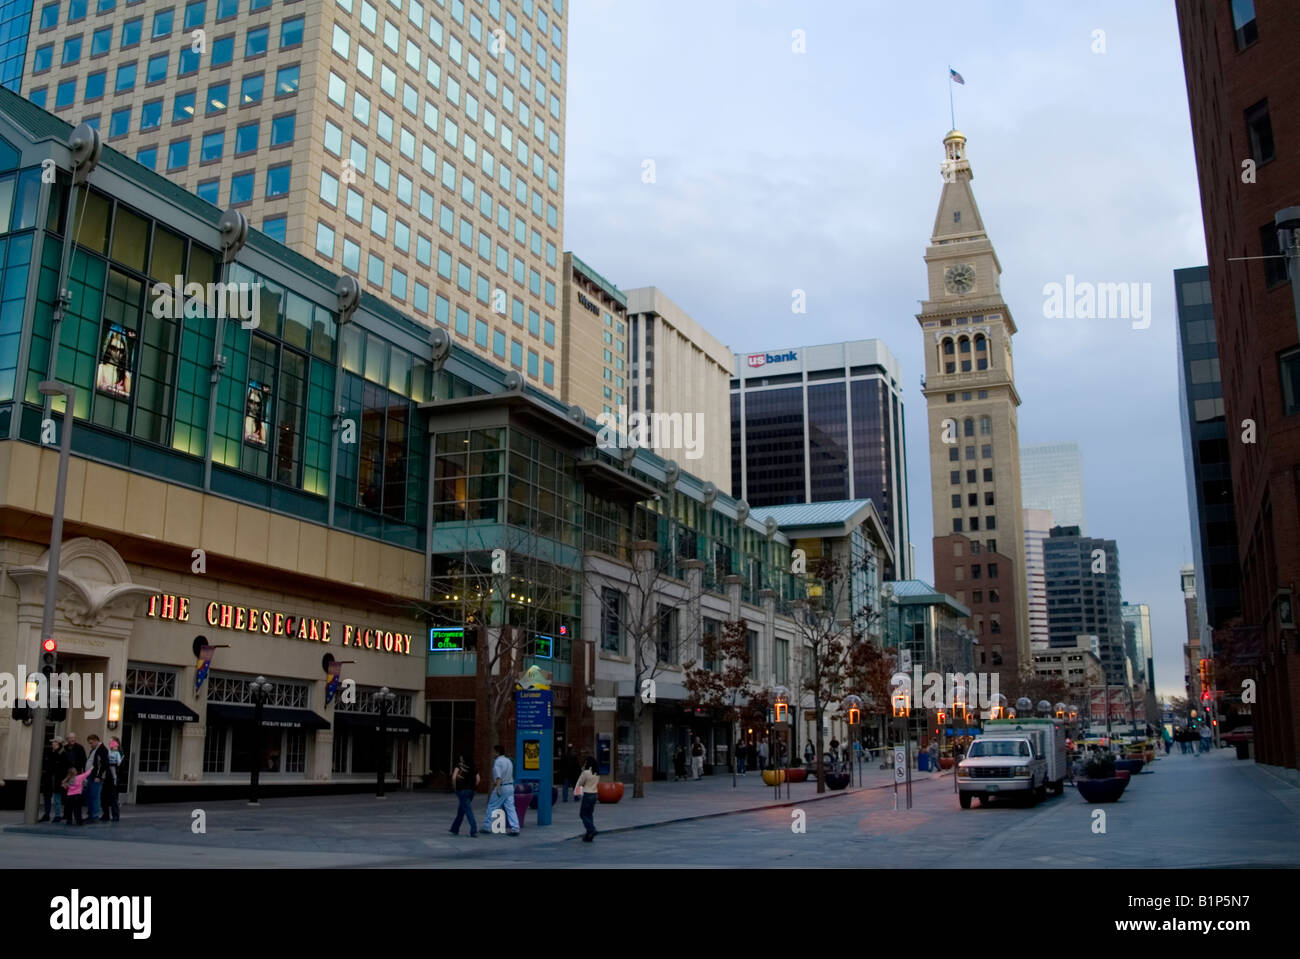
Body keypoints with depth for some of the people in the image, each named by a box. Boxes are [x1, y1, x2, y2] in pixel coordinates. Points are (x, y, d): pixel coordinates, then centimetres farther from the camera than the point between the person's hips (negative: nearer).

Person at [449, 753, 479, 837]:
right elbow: (477, 779, 2)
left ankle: (474, 831, -13)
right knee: (461, 810, 20)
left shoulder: (459, 765, -3)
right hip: (471, 791, 5)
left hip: (462, 790, -5)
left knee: (468, 811, -6)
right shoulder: (472, 766, 9)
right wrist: (473, 788, 11)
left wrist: (454, 787, -2)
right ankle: (455, 829, 30)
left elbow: (454, 777, -15)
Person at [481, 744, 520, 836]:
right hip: (510, 786, 7)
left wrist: (498, 789, -26)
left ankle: (487, 827, 13)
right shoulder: (509, 761, 14)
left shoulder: (497, 761, -11)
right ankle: (515, 829, -5)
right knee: (510, 808, 3)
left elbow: (498, 777, -21)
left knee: (491, 807, 7)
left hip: (501, 787, -7)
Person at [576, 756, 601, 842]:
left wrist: (582, 772, 1)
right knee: (589, 814, 15)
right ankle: (589, 834, 15)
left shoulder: (585, 772, -16)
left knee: (583, 814, 5)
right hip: (595, 794, 7)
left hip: (587, 795, -7)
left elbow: (580, 783, -5)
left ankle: (591, 830, -11)